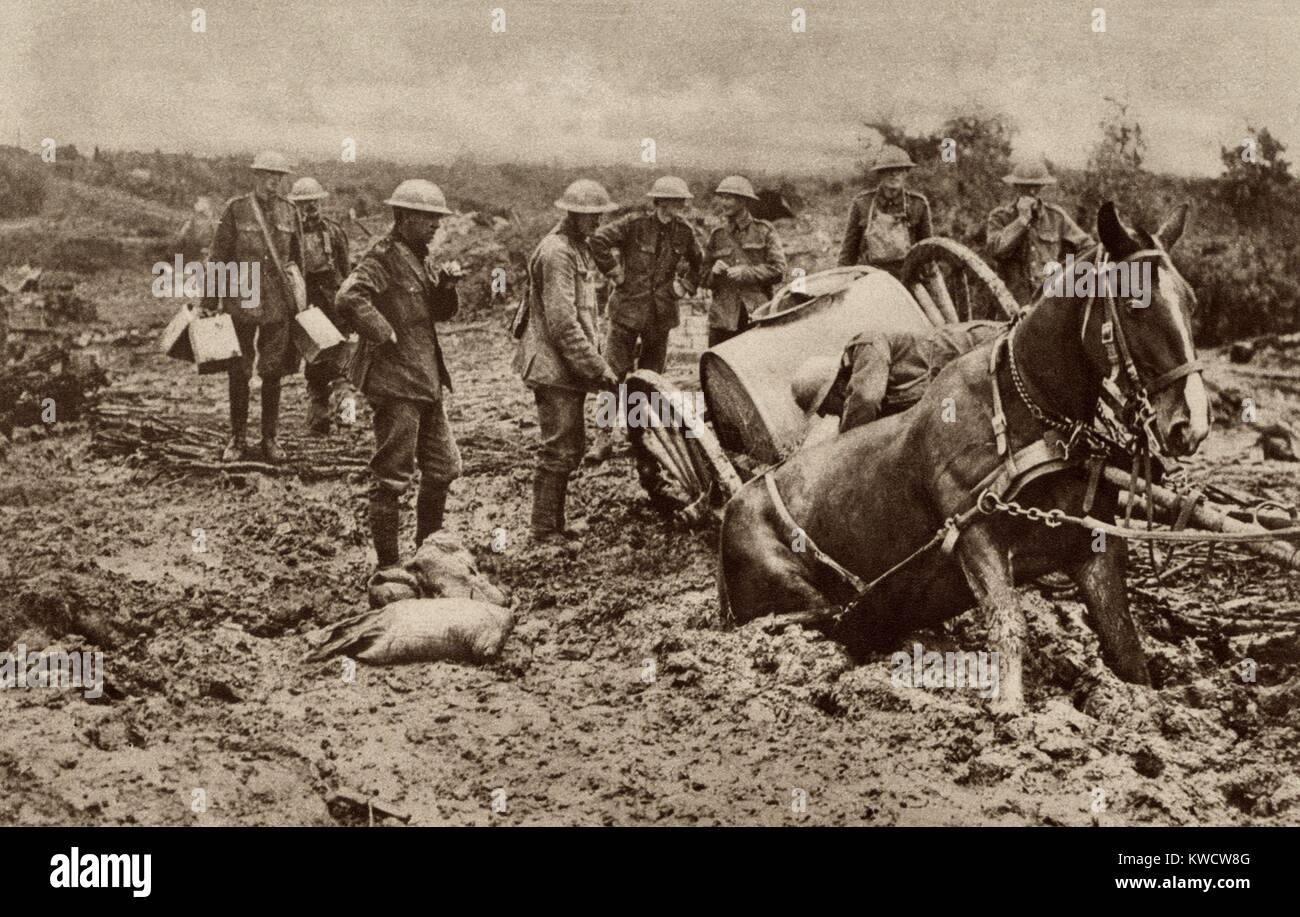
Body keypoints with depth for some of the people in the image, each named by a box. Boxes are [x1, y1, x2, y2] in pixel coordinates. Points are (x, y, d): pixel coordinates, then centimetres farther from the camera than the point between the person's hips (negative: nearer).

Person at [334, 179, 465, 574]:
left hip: (427, 380, 10)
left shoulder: (422, 256, 14)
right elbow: (348, 298, -29)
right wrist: (385, 335, -23)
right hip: (394, 381, -10)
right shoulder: (384, 256, -14)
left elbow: (441, 312, 19)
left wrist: (446, 284, 0)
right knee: (392, 475, -3)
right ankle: (387, 564, 6)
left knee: (444, 467, 16)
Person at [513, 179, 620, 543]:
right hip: (554, 366, -10)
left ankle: (554, 524, 22)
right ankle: (544, 529, 2)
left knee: (573, 446, 14)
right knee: (559, 450, -6)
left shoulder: (578, 248, 15)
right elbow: (562, 322, -22)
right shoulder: (556, 253, -18)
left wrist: (594, 365, 19)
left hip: (569, 368, 10)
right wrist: (598, 368, -20)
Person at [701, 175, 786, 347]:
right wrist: (714, 272, -3)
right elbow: (704, 280, 19)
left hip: (757, 316, -3)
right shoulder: (717, 236, 15)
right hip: (724, 317, 3)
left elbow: (778, 270, -3)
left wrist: (745, 272, -11)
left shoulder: (764, 231, 5)